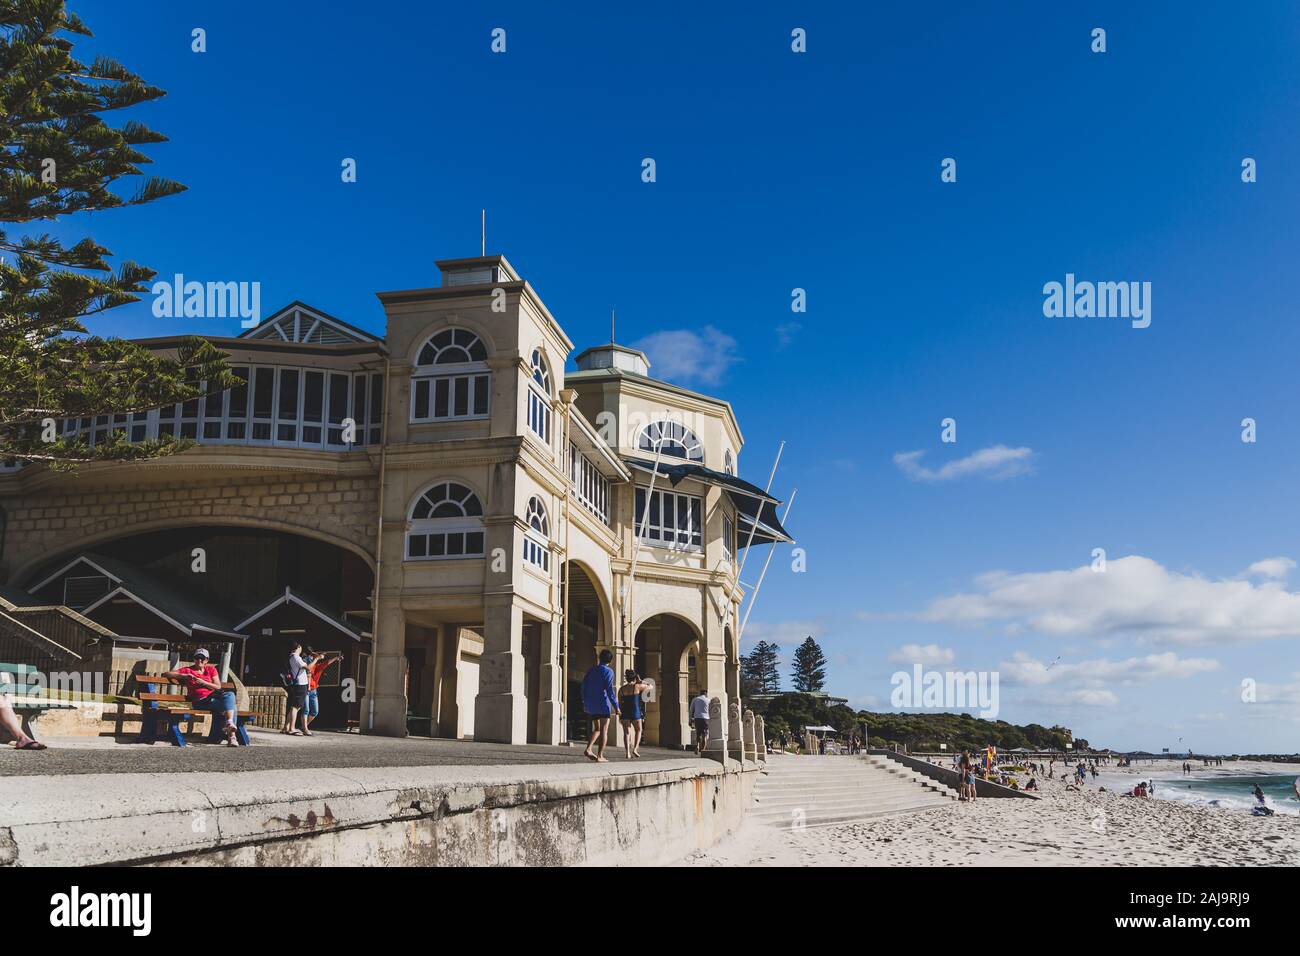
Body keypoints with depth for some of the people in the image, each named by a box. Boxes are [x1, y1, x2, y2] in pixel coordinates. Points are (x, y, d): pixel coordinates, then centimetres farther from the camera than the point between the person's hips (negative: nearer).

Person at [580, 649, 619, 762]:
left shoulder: (592, 669, 11)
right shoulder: (608, 671, -8)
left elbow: (584, 684, 13)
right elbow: (609, 690, -14)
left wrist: (584, 702, 21)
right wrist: (616, 706, -10)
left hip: (590, 704, 6)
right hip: (603, 704, -6)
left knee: (597, 729, 17)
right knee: (604, 730, 1)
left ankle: (588, 749, -2)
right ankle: (600, 756, -4)